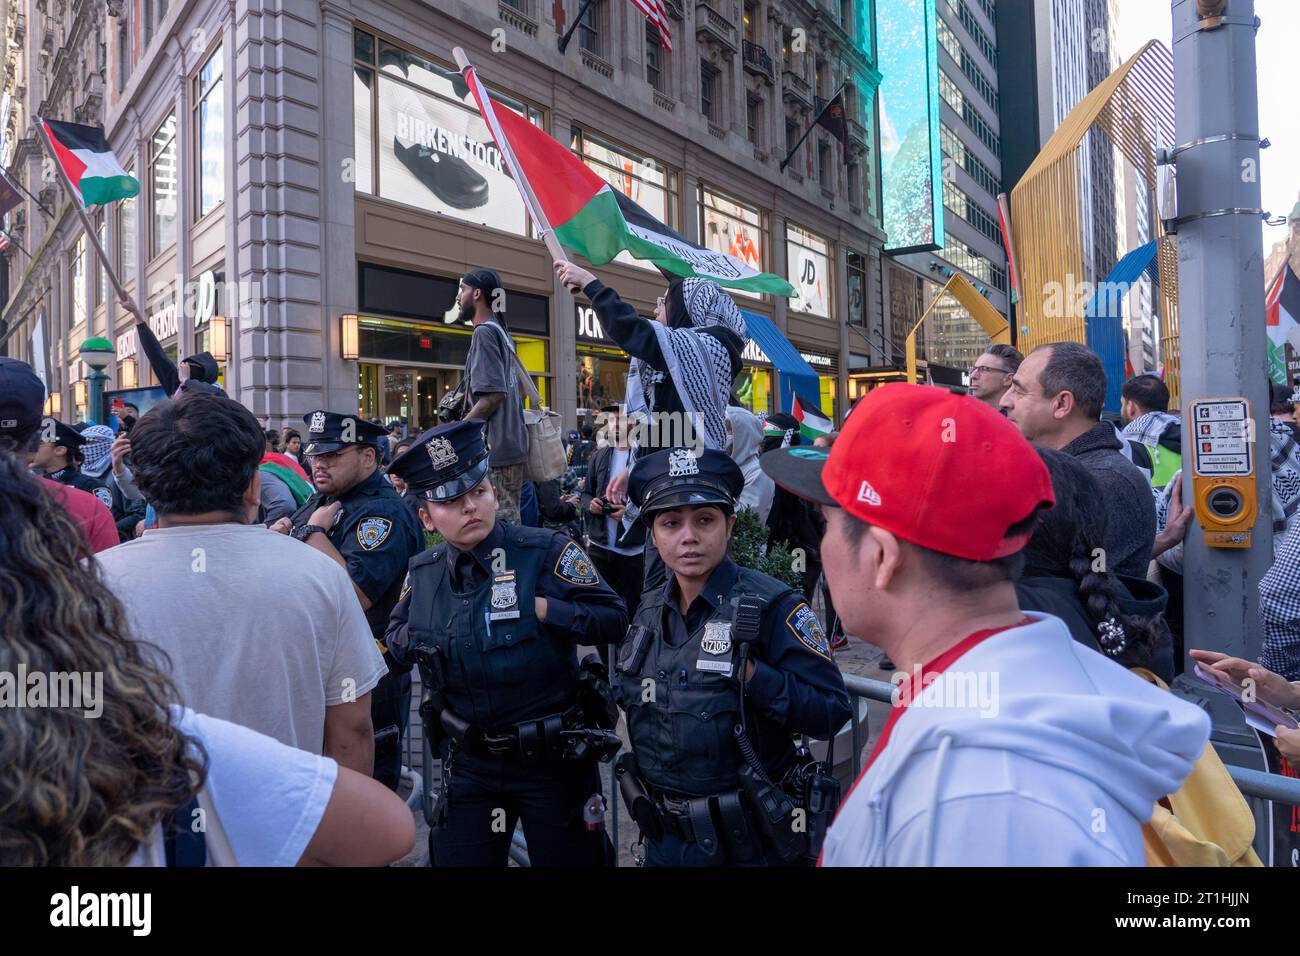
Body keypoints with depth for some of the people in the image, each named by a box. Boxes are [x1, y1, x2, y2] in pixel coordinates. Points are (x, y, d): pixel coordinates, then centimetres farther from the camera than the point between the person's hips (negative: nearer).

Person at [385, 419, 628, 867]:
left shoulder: (545, 552, -15)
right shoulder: (423, 572, 1)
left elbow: (613, 617, -17)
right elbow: (395, 633, 18)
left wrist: (540, 608, -24)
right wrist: (408, 639, -4)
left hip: (554, 757, -3)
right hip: (468, 762, 4)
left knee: (568, 858, 15)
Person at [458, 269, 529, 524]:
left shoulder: (485, 332, -10)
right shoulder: (502, 333, 17)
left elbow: (493, 394, -19)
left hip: (494, 448, -9)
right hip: (512, 445, 9)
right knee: (509, 520, 13)